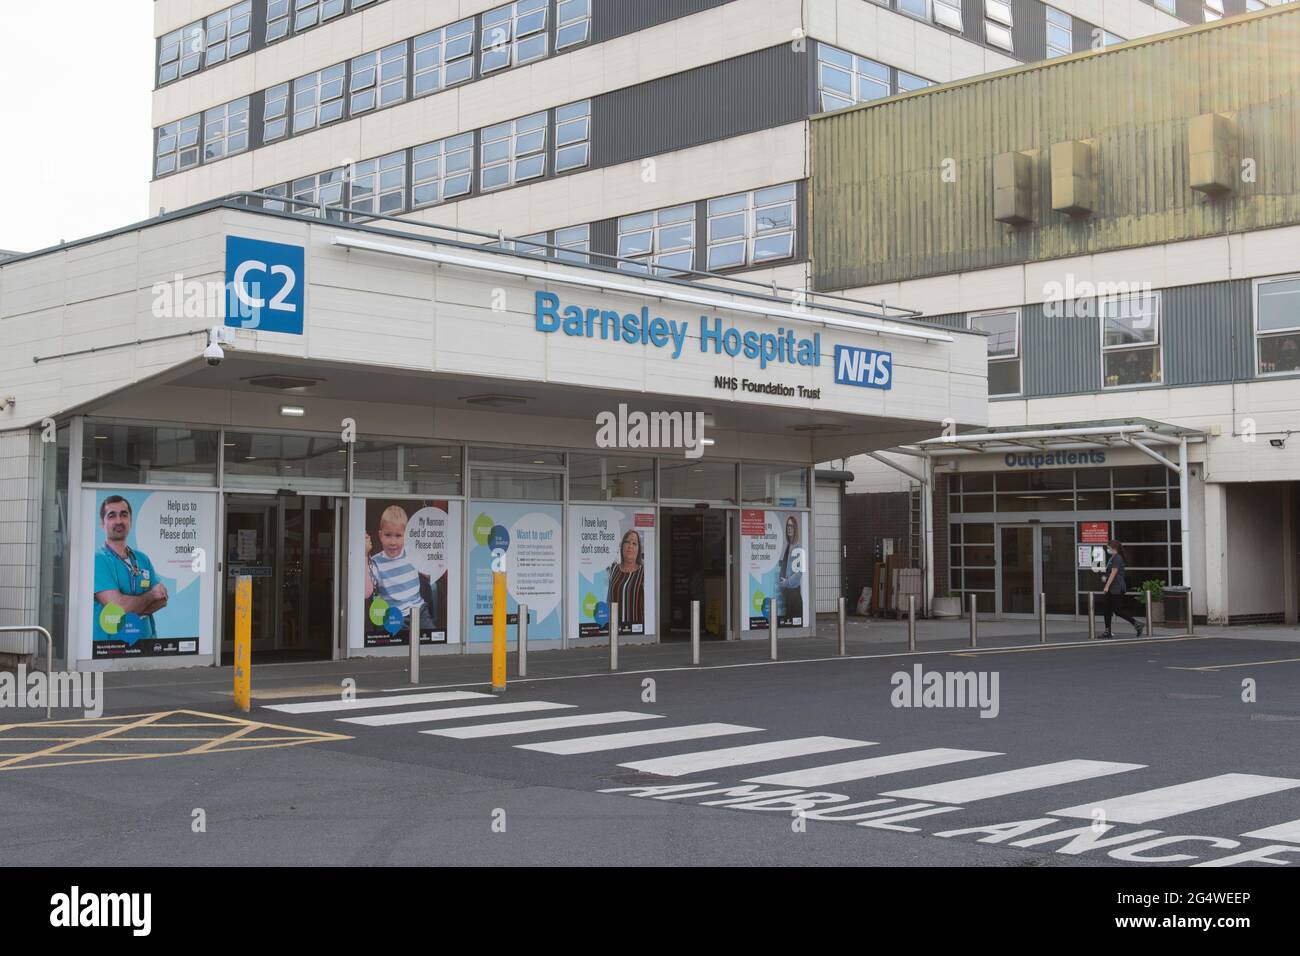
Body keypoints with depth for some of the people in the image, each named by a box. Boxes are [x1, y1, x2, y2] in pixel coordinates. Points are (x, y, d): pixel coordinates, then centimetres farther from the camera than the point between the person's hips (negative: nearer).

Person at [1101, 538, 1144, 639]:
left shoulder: (1117, 558, -14)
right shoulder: (1112, 558, 16)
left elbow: (1113, 573, -19)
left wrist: (1107, 586, -21)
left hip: (1117, 589, -10)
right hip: (1112, 589, 10)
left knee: (1118, 611, -10)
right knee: (1107, 609, 7)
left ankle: (1137, 625, -3)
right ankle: (1108, 632, 10)